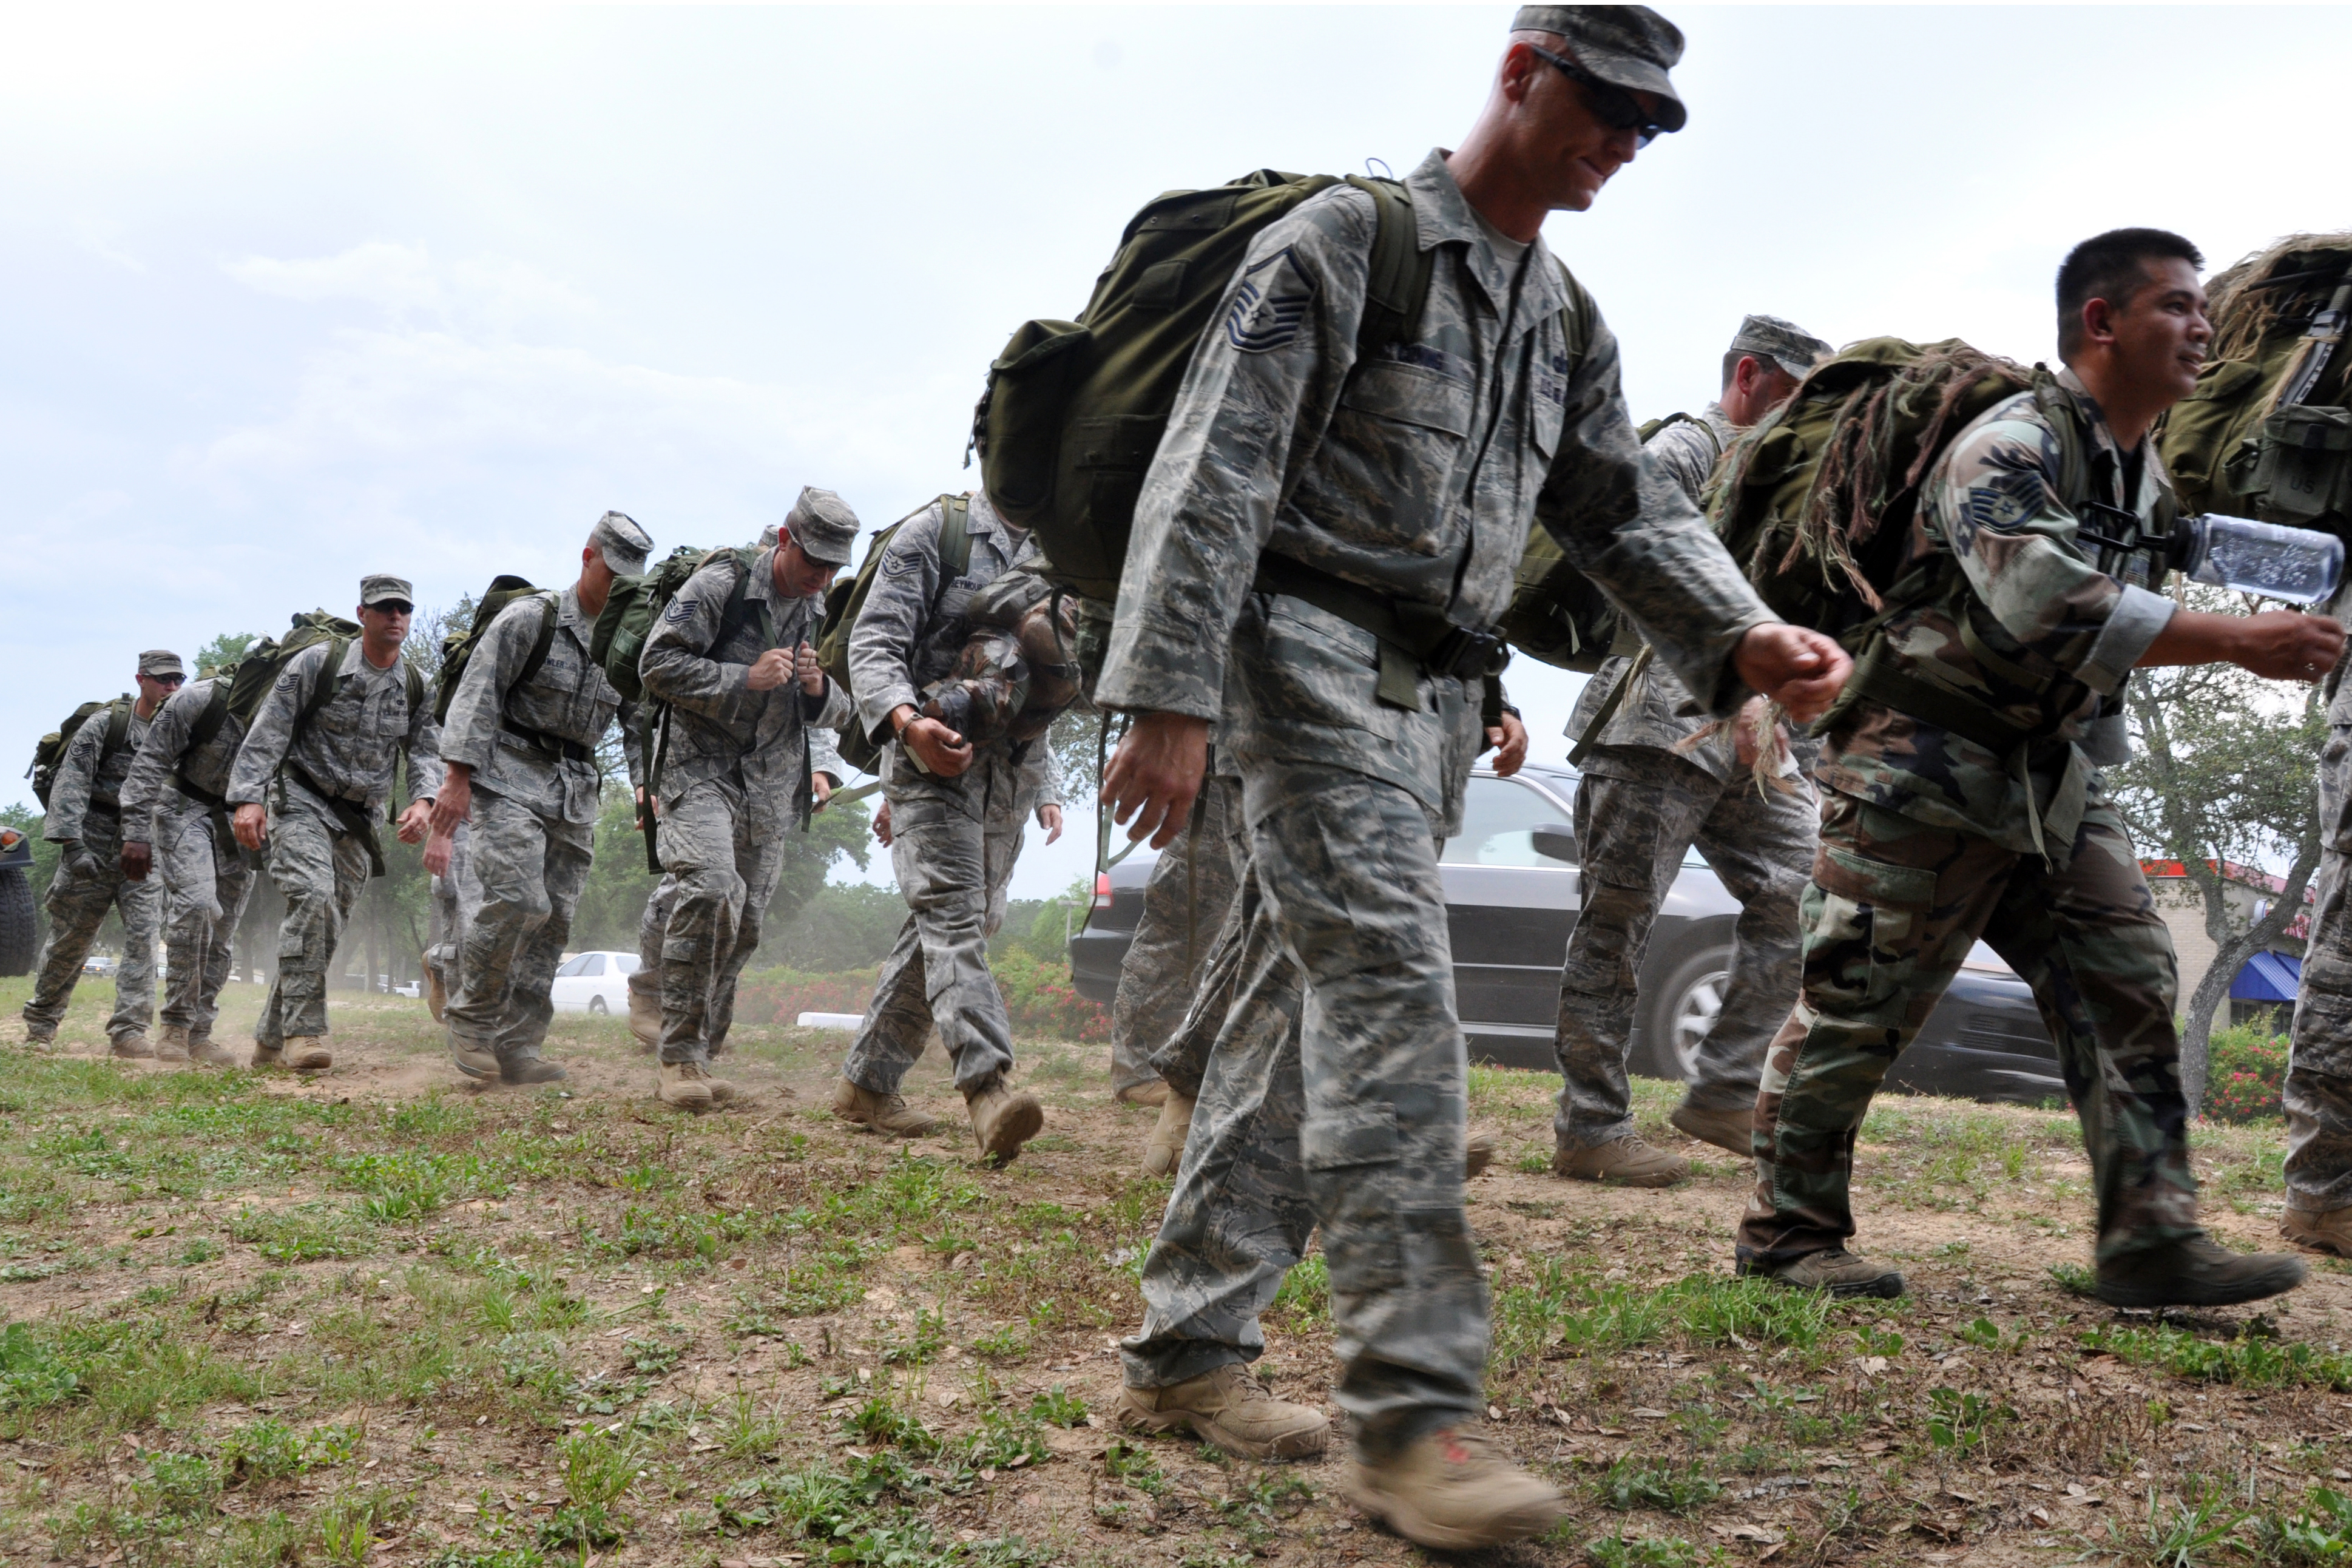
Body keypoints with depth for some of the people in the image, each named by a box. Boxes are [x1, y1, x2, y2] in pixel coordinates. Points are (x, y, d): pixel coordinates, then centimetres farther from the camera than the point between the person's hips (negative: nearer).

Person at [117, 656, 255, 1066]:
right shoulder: (198, 699, -22)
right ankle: (176, 1026, -16)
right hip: (186, 807, -4)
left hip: (240, 819, 4)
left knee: (223, 928, 1)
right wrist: (137, 833, -21)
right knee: (196, 902, -23)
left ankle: (198, 1033, 9)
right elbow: (150, 763, -17)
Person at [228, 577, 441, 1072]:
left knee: (328, 930, 4)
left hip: (359, 818, 5)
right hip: (302, 801, -5)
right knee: (313, 896, -27)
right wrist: (248, 798, -19)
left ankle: (271, 1040, 17)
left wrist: (422, 801, -16)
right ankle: (303, 1030, -24)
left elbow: (425, 751, 5)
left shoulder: (414, 688, 5)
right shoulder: (318, 663, -8)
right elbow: (268, 731, -10)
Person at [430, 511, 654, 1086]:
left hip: (576, 796, 6)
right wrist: (457, 778, -14)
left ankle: (518, 1046, 7)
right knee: (515, 900, -20)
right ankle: (472, 1020, -4)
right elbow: (477, 693, -7)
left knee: (554, 922, 1)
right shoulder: (530, 618, -4)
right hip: (510, 780, -6)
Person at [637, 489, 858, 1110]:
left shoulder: (826, 614, 11)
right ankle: (679, 1053, -18)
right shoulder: (721, 584, -7)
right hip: (701, 770, -6)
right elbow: (658, 665, -10)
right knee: (711, 889, -26)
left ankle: (701, 1057, 21)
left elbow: (838, 713, 16)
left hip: (772, 788, 6)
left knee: (743, 928, 8)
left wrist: (820, 690, -7)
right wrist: (745, 679, -19)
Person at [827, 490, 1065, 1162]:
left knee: (954, 924, 7)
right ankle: (988, 1085, -31)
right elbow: (874, 643, -10)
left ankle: (867, 1081, 16)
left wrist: (1044, 787, 20)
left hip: (1011, 772, 7)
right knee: (952, 911, -18)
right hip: (933, 757, -7)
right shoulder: (935, 531, -1)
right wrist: (908, 722, -29)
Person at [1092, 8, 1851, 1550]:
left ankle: (1186, 1351, 15)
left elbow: (1628, 509, 15)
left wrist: (1744, 637, -5)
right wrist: (1170, 697, -19)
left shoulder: (1568, 319, 19)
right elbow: (1214, 470, -11)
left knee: (1315, 1011, 7)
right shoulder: (1346, 239, -4)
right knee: (1392, 987, -19)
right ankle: (1412, 1407, -19)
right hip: (1315, 655, -8)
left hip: (1438, 699, 8)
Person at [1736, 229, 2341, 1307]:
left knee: (2128, 985, 1)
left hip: (2053, 778, 9)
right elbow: (2048, 603, -31)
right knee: (1859, 1006, -2)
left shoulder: (2148, 477, 12)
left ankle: (2152, 1239, 5)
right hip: (1923, 773, -8)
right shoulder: (2010, 447, -16)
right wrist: (2240, 642, -31)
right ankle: (1786, 1232, 10)